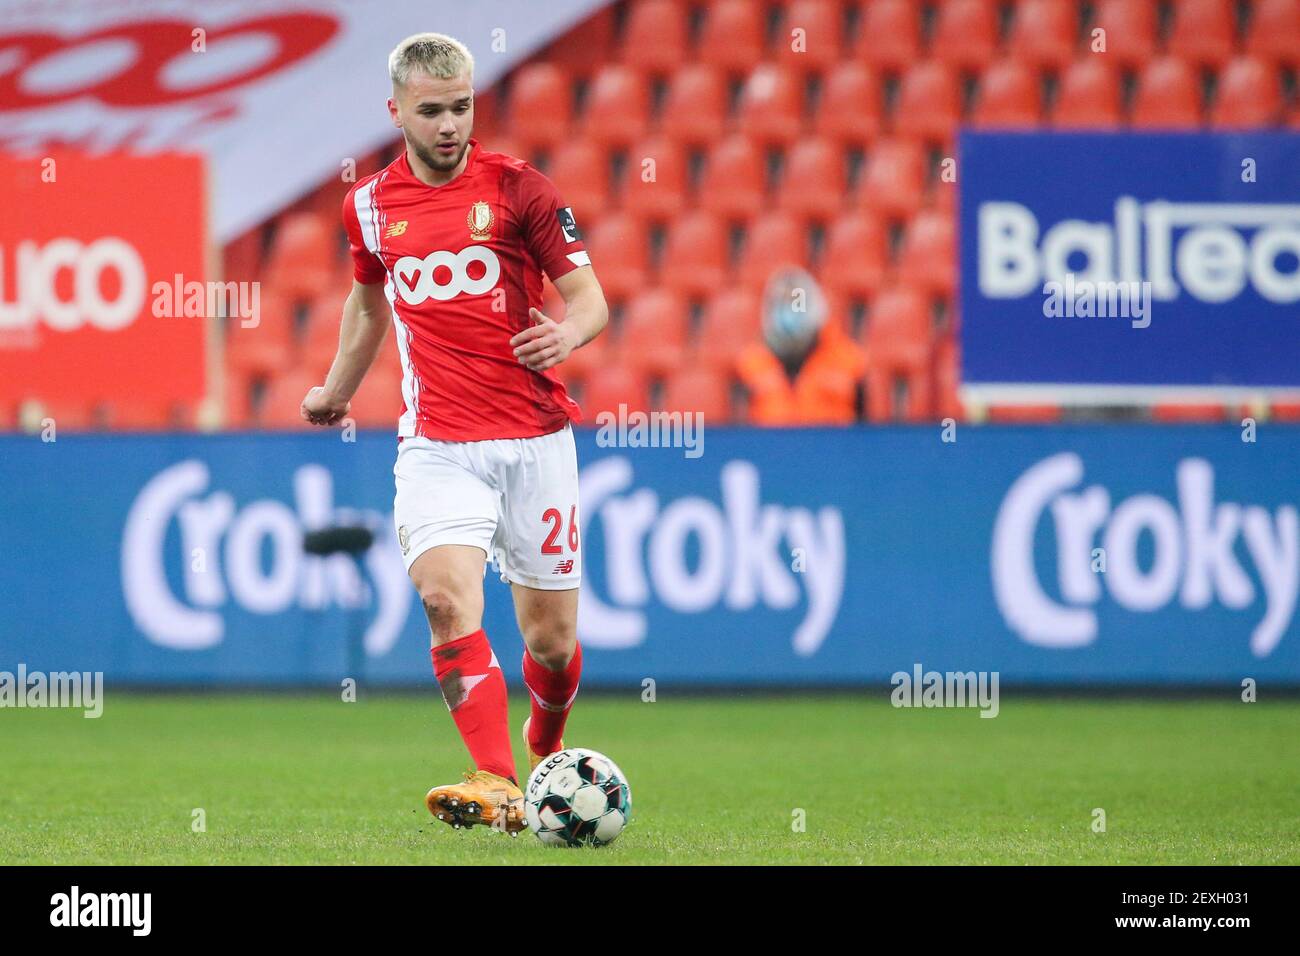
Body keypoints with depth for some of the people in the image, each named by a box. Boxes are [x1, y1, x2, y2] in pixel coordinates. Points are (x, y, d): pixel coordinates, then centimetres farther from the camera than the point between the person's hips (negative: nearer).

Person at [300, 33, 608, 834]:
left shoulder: (517, 187, -2)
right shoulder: (370, 205, 8)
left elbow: (590, 296, -2)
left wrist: (567, 334, -25)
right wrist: (336, 392, 39)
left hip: (534, 440, -1)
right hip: (436, 444, 1)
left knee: (552, 635, 5)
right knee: (445, 593, -24)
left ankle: (547, 750, 38)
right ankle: (498, 788, -30)